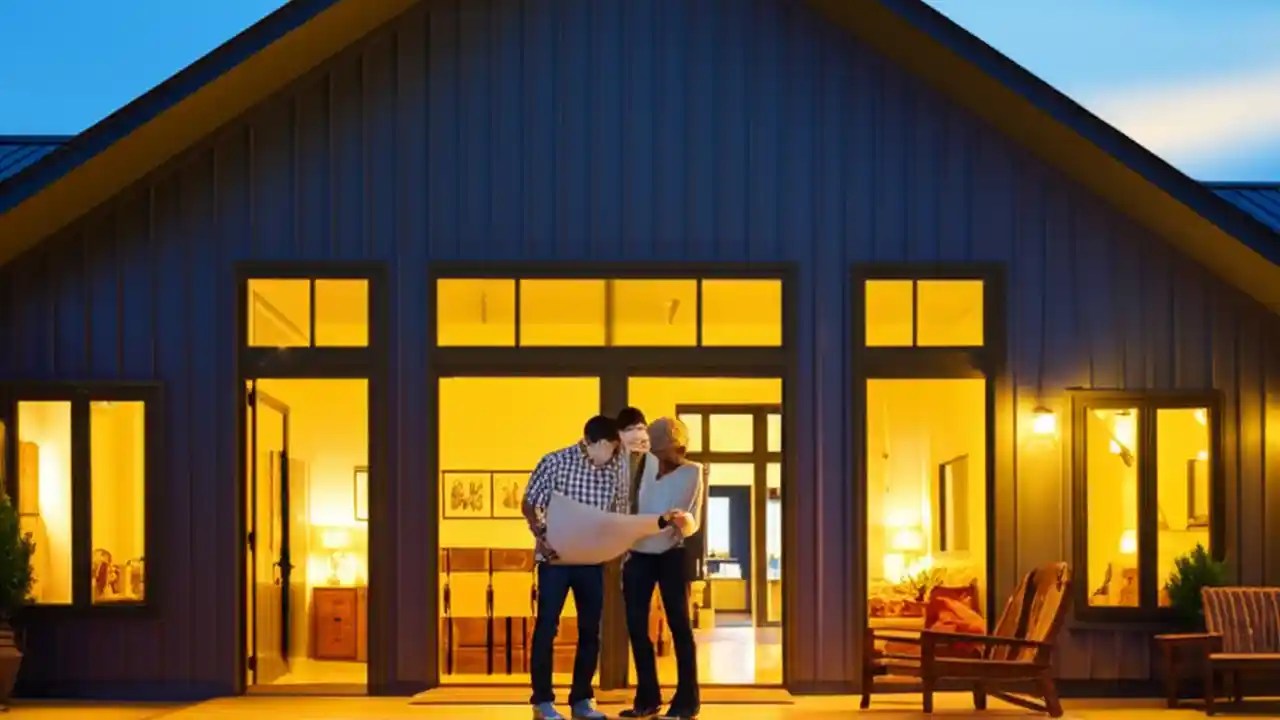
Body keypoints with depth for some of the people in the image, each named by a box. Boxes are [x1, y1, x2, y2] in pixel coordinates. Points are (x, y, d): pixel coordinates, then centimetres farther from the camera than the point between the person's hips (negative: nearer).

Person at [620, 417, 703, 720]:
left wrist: (681, 519, -30)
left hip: (672, 555, -4)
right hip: (638, 555, 4)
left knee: (679, 624, -1)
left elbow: (693, 524, -8)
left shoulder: (692, 472, -2)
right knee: (636, 625, 2)